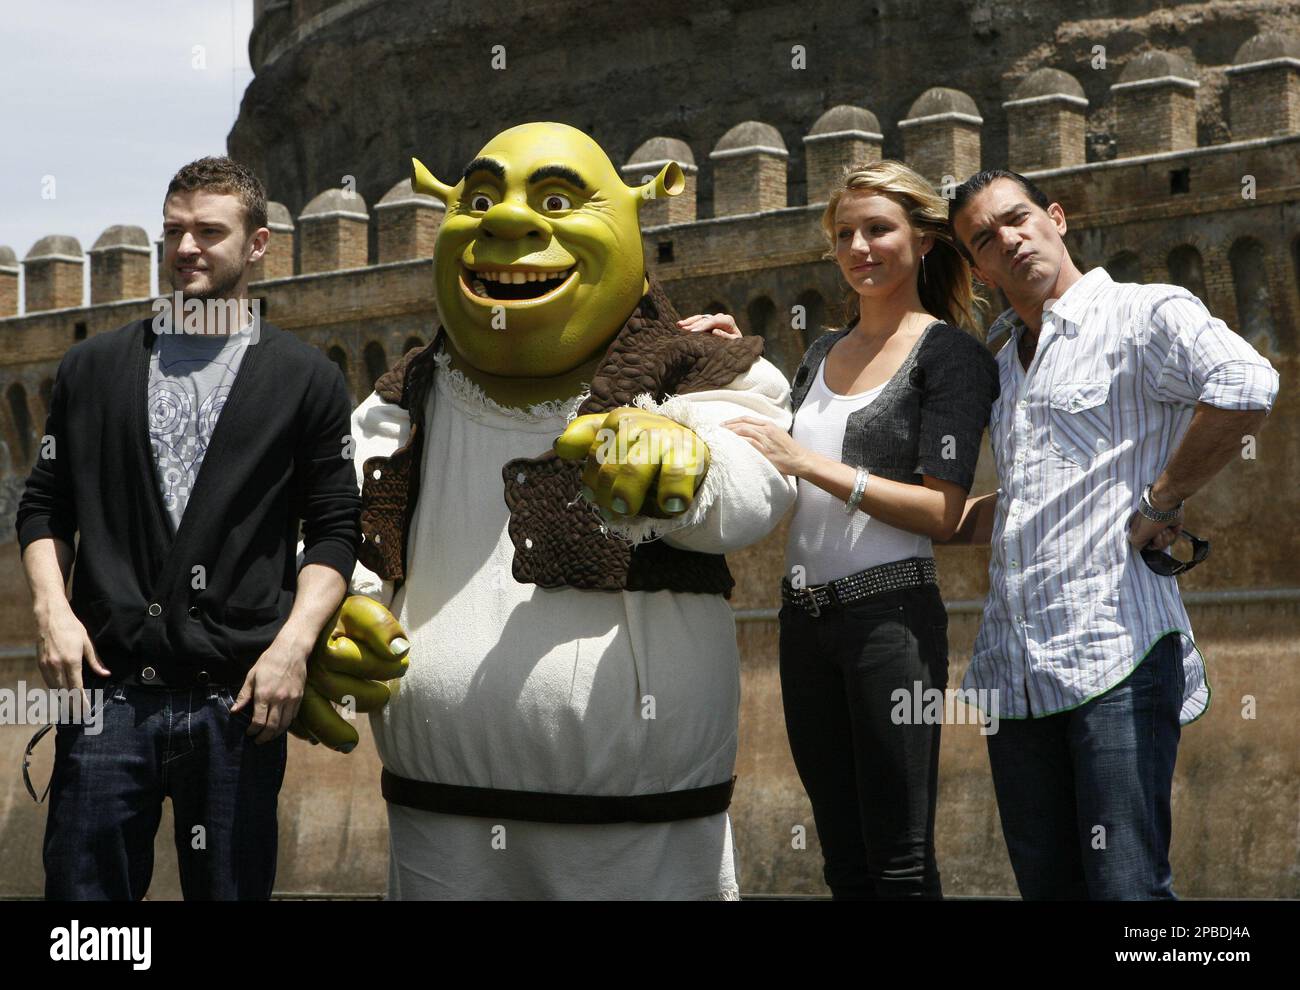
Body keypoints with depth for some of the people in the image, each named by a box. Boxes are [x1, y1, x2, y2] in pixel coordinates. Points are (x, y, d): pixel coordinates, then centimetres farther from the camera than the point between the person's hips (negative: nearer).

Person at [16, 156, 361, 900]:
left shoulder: (306, 378, 8)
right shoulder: (95, 368, 13)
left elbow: (335, 530, 5)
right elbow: (46, 506, 14)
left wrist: (295, 642, -8)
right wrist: (52, 608, -2)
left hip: (239, 698, -1)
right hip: (108, 688, 1)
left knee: (233, 885, 5)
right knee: (83, 888, 2)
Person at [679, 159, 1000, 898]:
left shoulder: (950, 354, -4)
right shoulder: (823, 355, 16)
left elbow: (942, 513, -13)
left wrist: (810, 464, -19)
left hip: (891, 613, -7)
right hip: (807, 616, 7)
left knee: (899, 862, -5)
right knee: (843, 860, 11)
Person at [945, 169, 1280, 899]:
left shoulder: (1145, 314, -2)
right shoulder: (1002, 366, 23)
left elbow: (1247, 388, -22)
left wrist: (1160, 503, -15)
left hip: (1114, 648, -7)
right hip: (1015, 668, 7)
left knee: (1127, 886, -12)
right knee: (1047, 884, 8)